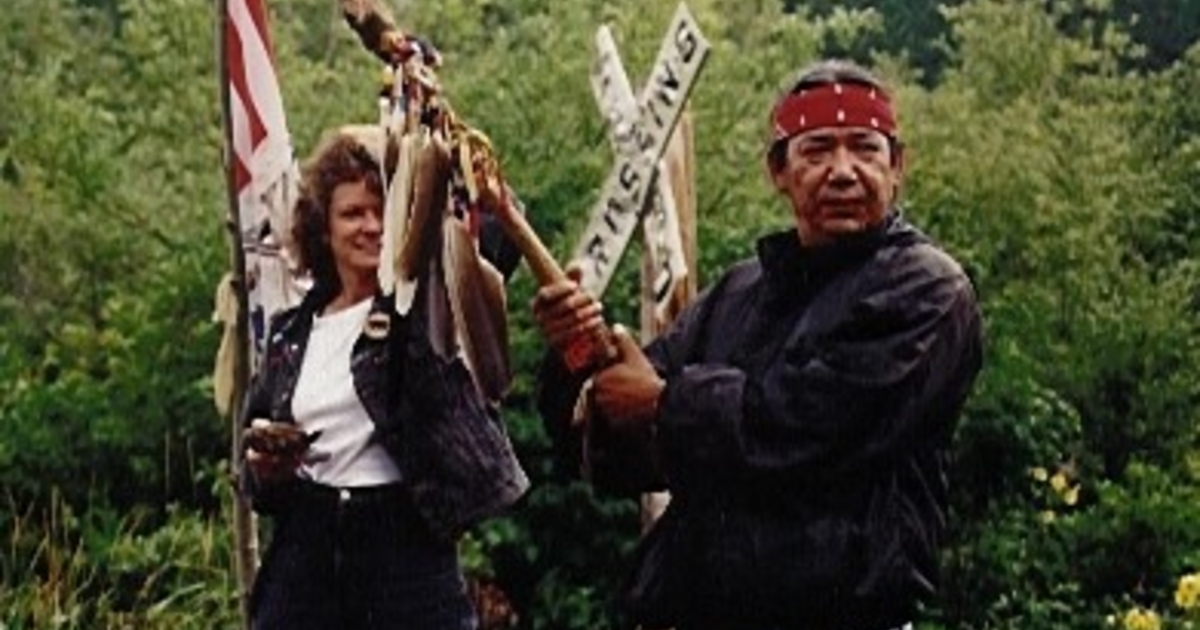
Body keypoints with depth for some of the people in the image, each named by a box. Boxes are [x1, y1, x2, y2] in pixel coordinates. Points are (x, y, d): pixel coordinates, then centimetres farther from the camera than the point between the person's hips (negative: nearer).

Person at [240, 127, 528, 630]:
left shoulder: (428, 304, 1)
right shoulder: (293, 332, 13)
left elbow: (501, 241, -15)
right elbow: (256, 429, 20)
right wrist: (265, 463, -1)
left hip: (409, 548, -4)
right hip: (306, 547, 4)